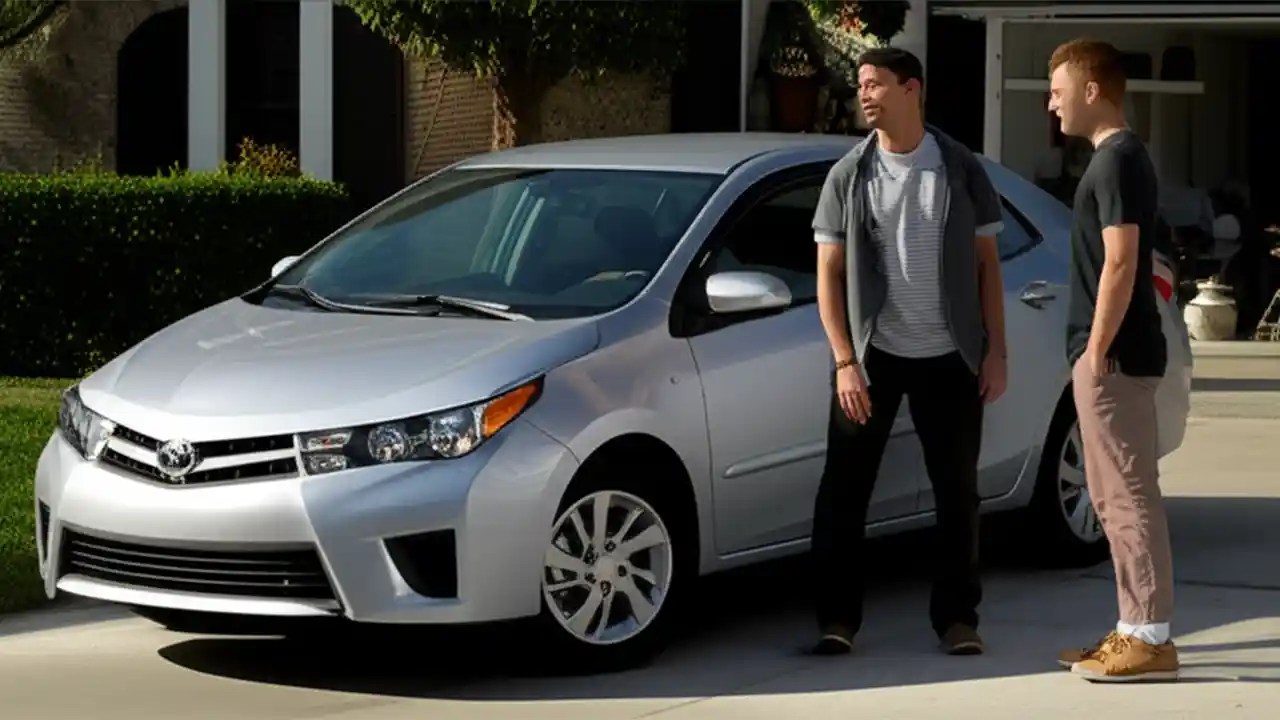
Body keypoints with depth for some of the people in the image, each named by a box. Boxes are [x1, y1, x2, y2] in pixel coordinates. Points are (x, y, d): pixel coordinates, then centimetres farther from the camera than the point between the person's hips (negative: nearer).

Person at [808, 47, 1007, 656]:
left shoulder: (962, 170, 2)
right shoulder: (848, 176, 1)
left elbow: (986, 265, 6)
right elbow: (829, 275, 0)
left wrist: (995, 352, -1)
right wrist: (845, 361, -9)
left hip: (949, 356, 0)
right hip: (873, 355, 0)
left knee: (957, 490, 6)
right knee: (843, 488, -1)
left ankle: (956, 617, 16)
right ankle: (837, 617, 6)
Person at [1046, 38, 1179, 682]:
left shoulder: (1116, 160, -14)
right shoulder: (1118, 157, 16)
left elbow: (1120, 264, -20)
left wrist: (1097, 352, -19)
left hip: (1115, 356, -10)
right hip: (1114, 355, 10)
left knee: (1129, 495, -8)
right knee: (1115, 496, 12)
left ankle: (1151, 639, -7)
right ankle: (1134, 629, 17)